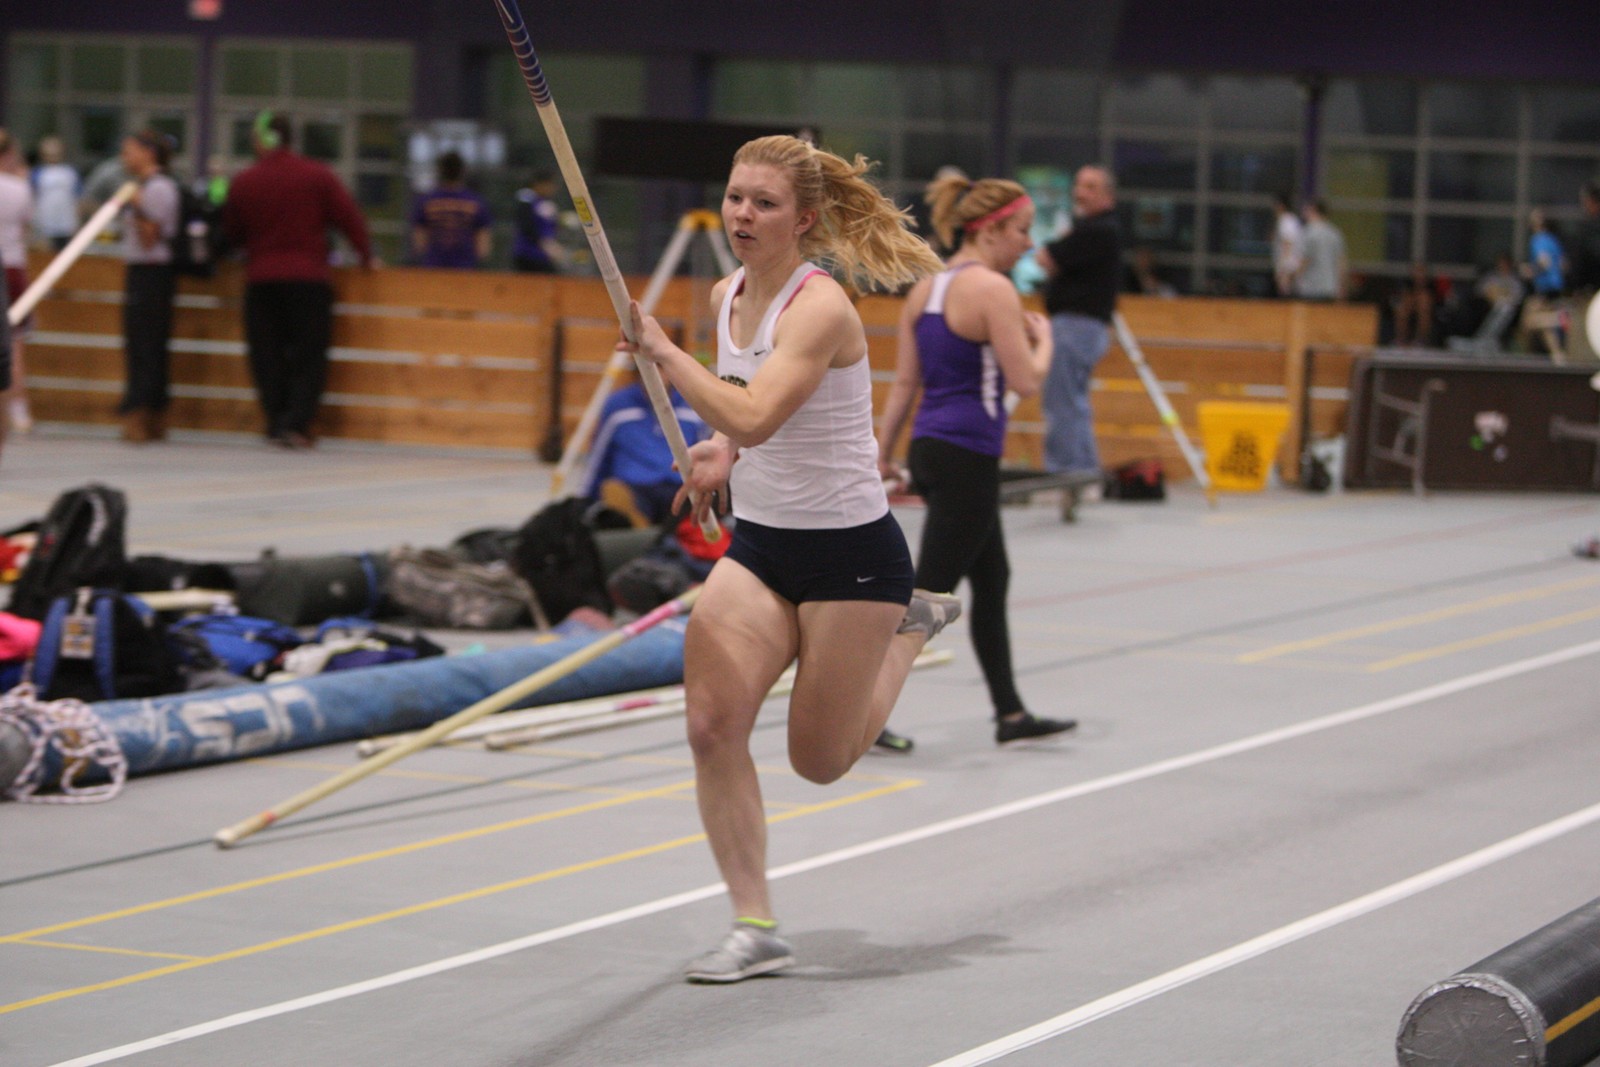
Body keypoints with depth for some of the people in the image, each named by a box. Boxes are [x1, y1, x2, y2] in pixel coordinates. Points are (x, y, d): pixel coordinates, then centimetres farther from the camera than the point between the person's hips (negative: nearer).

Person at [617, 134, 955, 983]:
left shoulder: (820, 307, -21)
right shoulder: (727, 296, 4)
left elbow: (754, 416, -35)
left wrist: (663, 353, -30)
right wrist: (726, 453, 6)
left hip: (850, 552, -6)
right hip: (758, 542, 7)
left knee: (819, 761, 7)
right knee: (712, 724, -13)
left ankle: (910, 628, 34)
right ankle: (754, 928, -3)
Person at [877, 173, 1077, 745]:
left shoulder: (925, 288, 11)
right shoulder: (992, 290, -14)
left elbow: (904, 382, 12)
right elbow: (1026, 379, -15)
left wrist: (882, 453, 13)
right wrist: (1043, 338, 4)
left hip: (932, 447, 9)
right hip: (966, 457, -9)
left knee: (992, 582, 18)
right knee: (930, 590, -5)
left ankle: (1011, 714, 25)